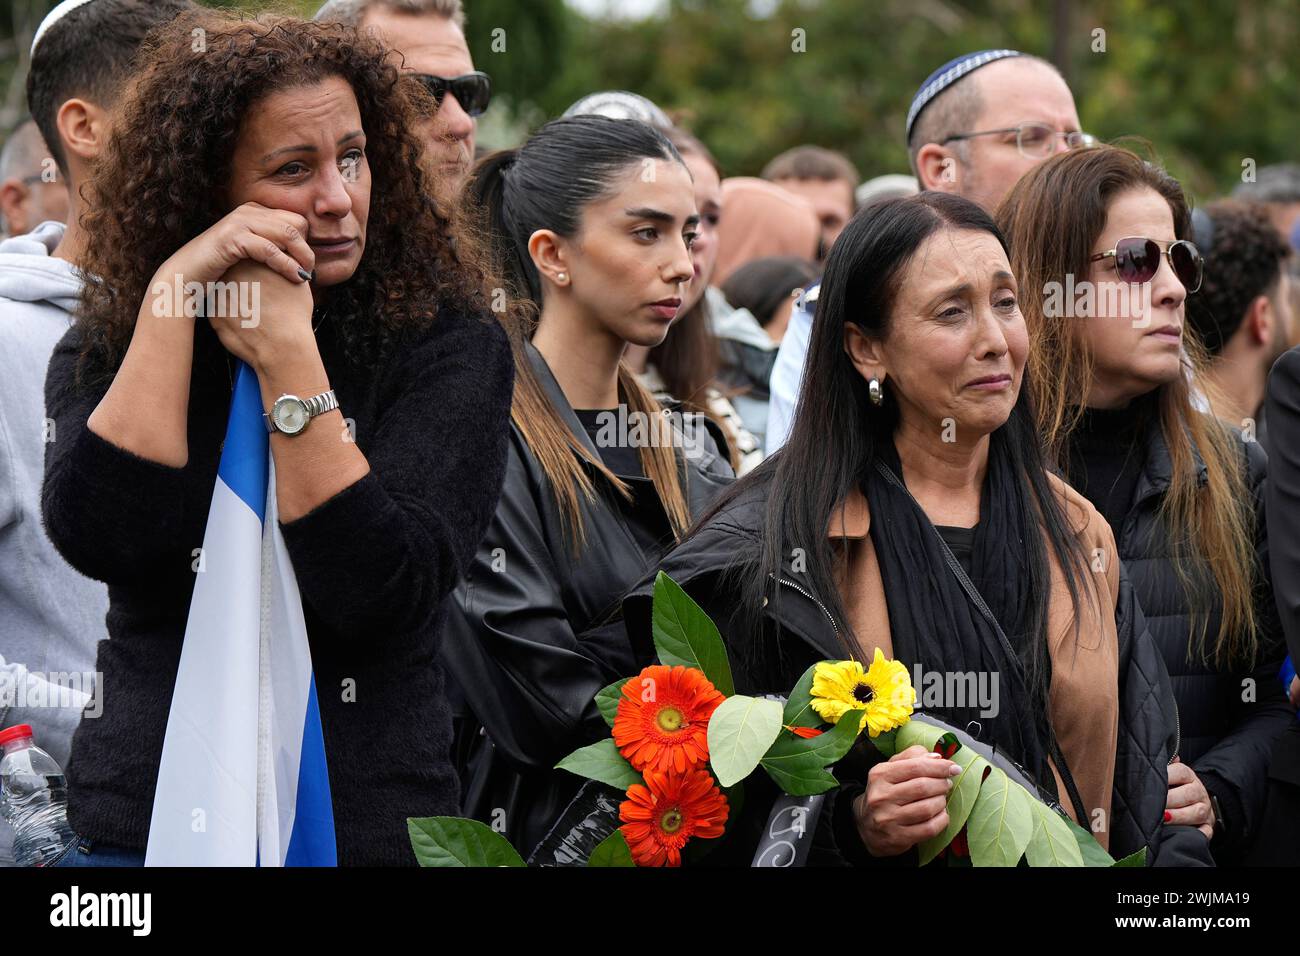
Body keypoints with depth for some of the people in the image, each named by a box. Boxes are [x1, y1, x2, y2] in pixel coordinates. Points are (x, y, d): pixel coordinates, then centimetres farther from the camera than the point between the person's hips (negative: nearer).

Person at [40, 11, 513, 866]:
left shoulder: (448, 344, -5)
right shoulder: (107, 348, 3)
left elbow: (379, 593, -16)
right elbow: (100, 538, -15)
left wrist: (286, 356, -16)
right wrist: (171, 295, -14)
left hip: (369, 823, -2)